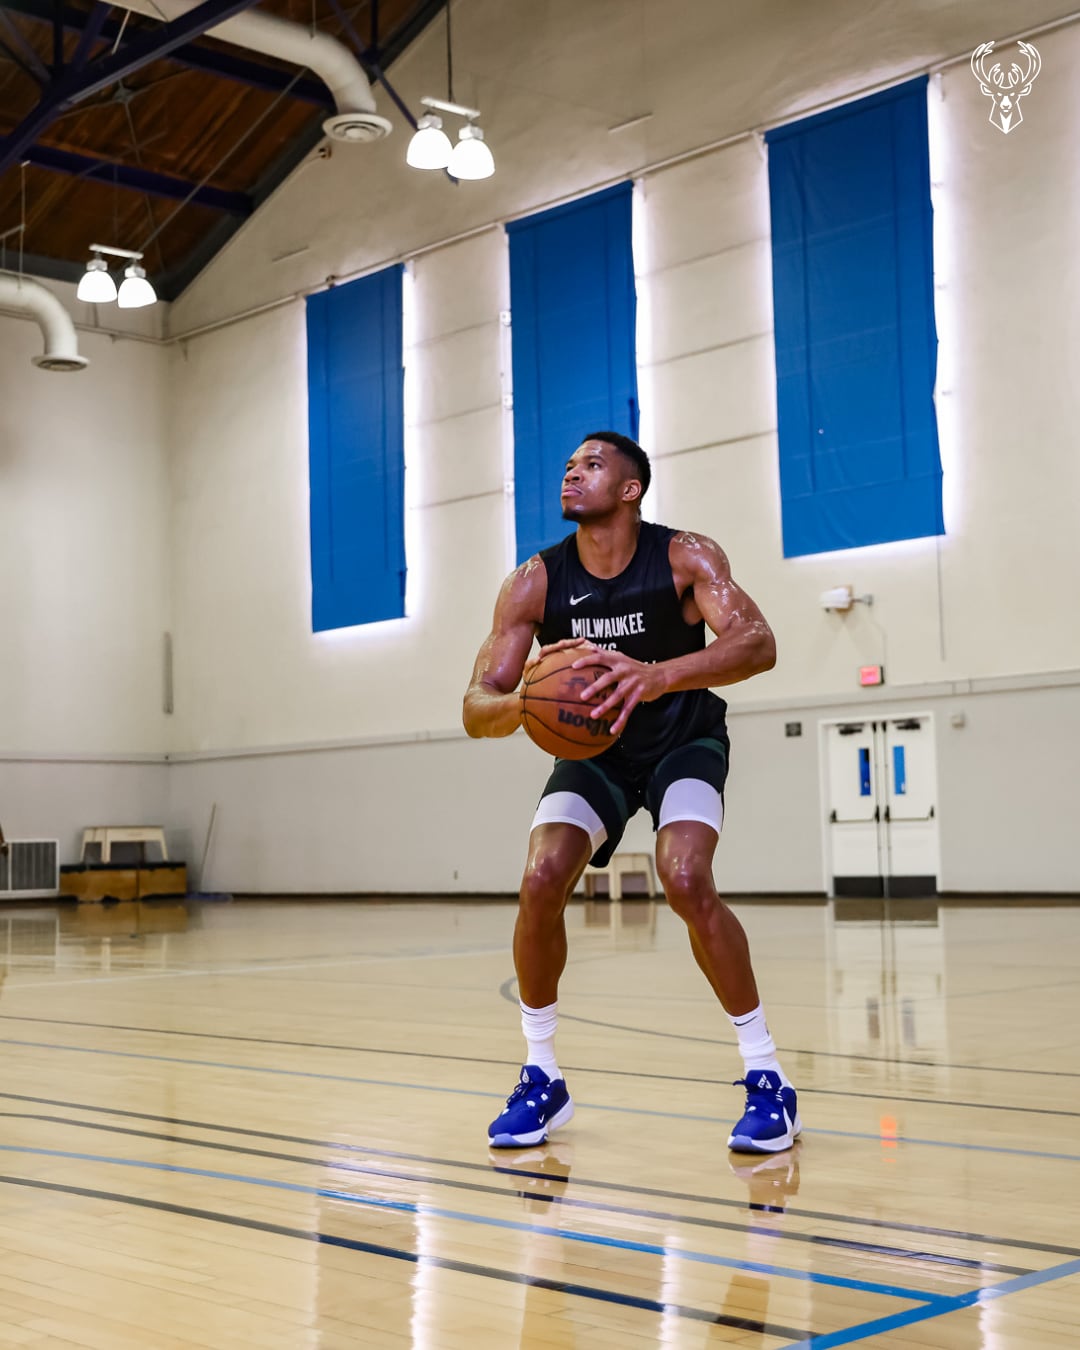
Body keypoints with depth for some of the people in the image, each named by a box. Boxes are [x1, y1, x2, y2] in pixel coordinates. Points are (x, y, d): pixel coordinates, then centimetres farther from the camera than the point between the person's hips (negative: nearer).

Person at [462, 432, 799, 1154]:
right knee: (540, 883, -17)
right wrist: (522, 702, -42)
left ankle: (767, 1075, -11)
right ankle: (542, 1079, 2)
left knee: (688, 881, -27)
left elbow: (758, 643, -37)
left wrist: (658, 675, -54)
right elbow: (477, 708, -17)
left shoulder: (685, 557, -21)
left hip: (685, 740, -3)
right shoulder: (534, 582, -14)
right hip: (592, 747, 3)